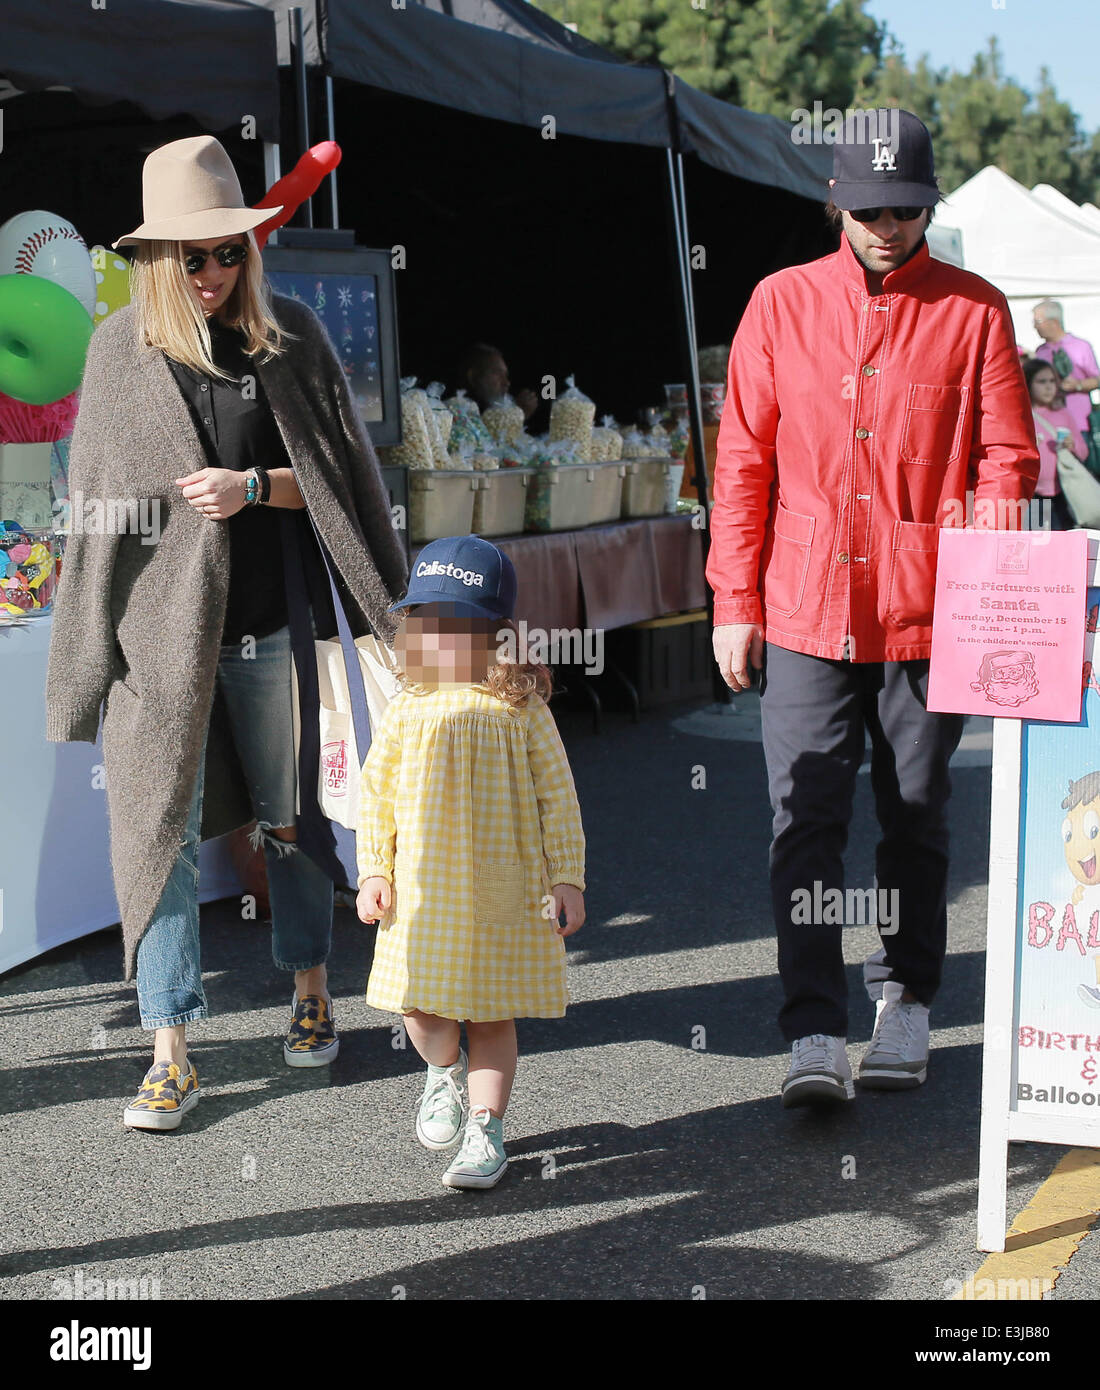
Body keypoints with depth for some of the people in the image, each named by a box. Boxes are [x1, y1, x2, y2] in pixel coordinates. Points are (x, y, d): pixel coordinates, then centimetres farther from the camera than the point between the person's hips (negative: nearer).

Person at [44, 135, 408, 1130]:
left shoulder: (290, 335, 0)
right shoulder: (120, 348, 3)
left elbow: (339, 475, 3)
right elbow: (96, 494, 7)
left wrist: (254, 486, -15)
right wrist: (93, 640, 5)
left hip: (272, 623, 0)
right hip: (159, 627, 0)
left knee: (290, 816, 13)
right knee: (160, 826, -1)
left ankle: (311, 991, 33)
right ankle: (171, 1053, 6)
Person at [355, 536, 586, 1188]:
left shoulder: (522, 712, -5)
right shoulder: (408, 710, 1)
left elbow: (557, 797, -1)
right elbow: (376, 792, 8)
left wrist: (567, 878, -3)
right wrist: (374, 871, 2)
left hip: (502, 891, -2)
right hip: (423, 886, 2)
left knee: (493, 1012, 5)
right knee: (419, 1005, 3)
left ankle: (485, 1131, 15)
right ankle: (446, 1069, 35)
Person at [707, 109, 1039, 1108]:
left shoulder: (974, 311, 3)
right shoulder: (782, 304, 6)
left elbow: (1009, 461, 2)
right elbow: (743, 460, 7)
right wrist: (734, 603, 2)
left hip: (927, 619, 0)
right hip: (804, 614, 1)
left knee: (916, 822, 11)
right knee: (804, 825, -4)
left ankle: (907, 1002, 28)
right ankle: (816, 1036, 0)